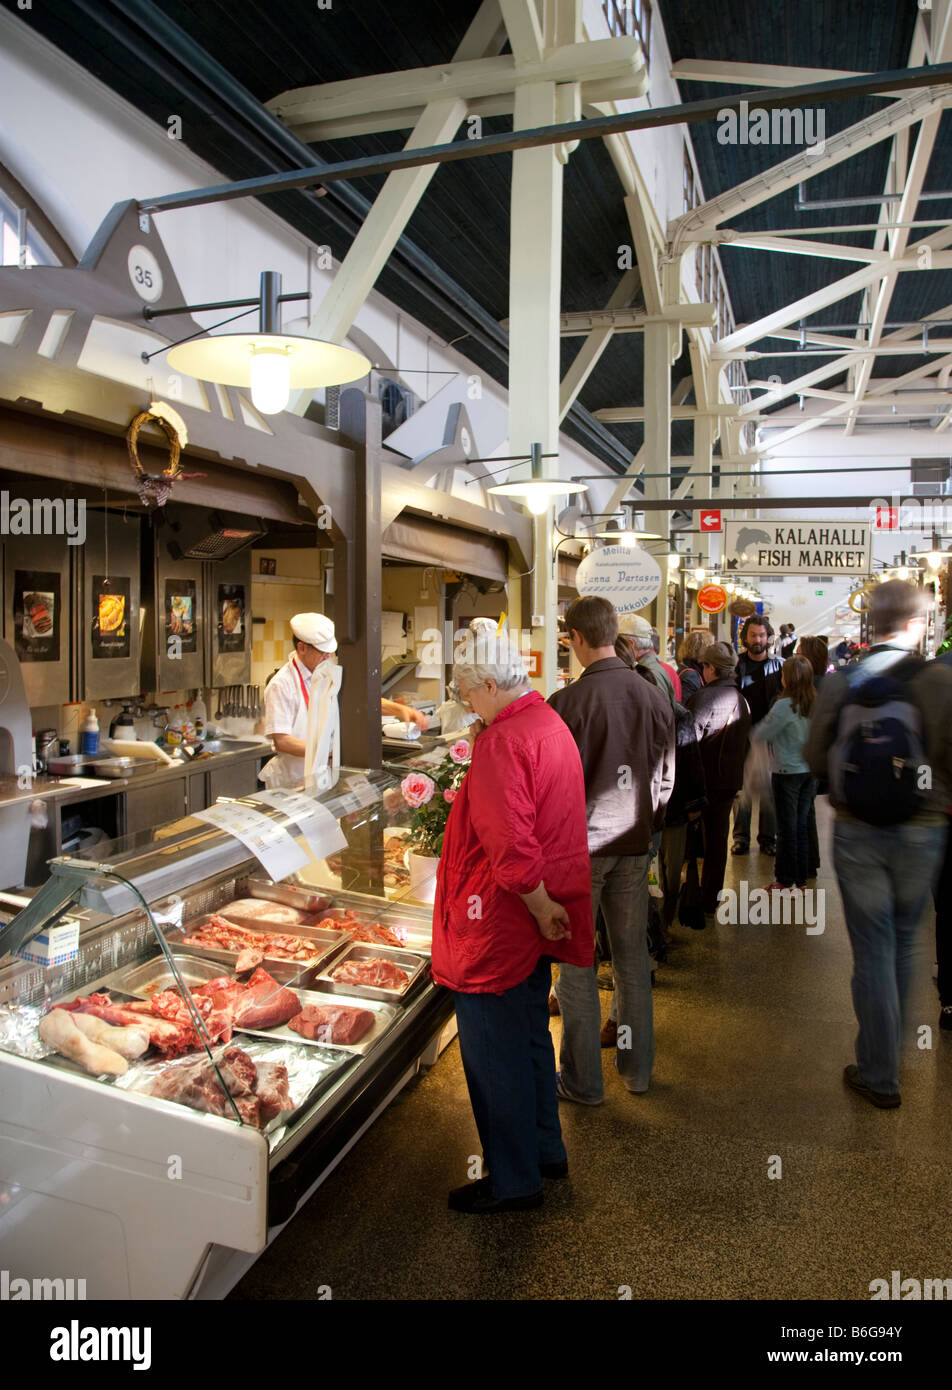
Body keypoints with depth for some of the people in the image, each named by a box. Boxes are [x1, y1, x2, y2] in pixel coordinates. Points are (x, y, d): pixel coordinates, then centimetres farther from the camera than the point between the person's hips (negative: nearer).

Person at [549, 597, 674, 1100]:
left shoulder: (567, 703, -18)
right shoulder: (654, 698, -1)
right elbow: (665, 778, 7)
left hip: (579, 845, -5)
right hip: (634, 844, 5)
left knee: (576, 963, 8)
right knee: (632, 955, 17)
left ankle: (583, 1081, 19)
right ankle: (637, 1067, 31)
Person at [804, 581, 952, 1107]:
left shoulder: (840, 683, -10)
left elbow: (816, 758, -3)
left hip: (857, 831, 0)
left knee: (872, 949, 9)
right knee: (902, 944, 20)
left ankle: (879, 1075, 18)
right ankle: (887, 1048, 39)